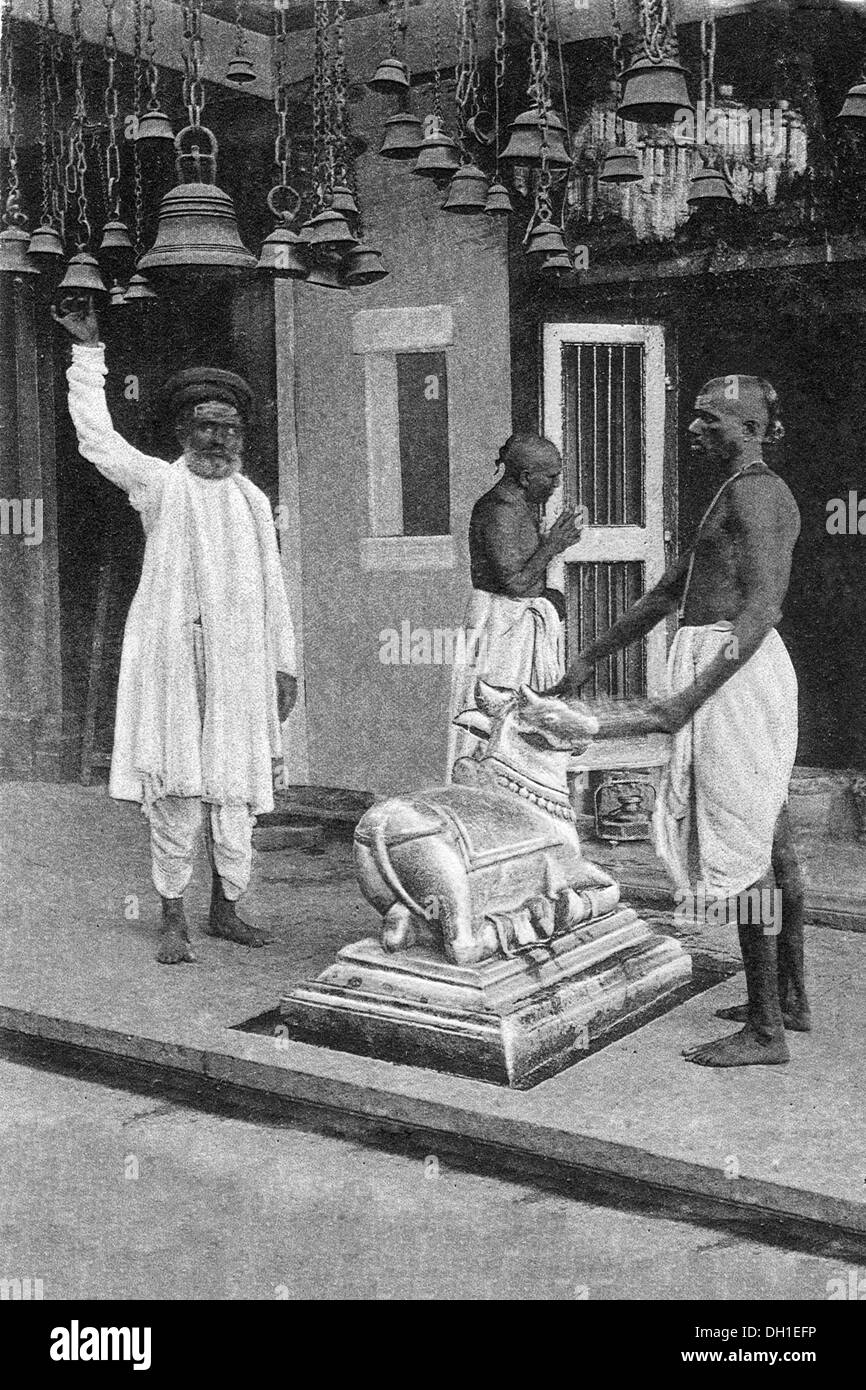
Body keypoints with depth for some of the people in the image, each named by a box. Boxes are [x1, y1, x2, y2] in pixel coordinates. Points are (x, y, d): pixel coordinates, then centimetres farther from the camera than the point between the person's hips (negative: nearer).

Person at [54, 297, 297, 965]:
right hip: (174, 654, -3)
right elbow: (96, 437, -1)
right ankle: (174, 920, 6)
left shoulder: (253, 500, 14)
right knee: (177, 791, -4)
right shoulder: (160, 483, 5)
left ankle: (226, 909, 19)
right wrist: (88, 350, 0)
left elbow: (273, 588, 16)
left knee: (237, 790, 6)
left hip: (241, 660, 4)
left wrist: (284, 664, 13)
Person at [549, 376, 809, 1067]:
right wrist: (588, 661, 25)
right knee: (771, 841, 15)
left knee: (742, 847, -7)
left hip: (735, 668, -11)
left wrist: (692, 695, -30)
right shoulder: (737, 497, 21)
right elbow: (666, 593, 25)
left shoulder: (755, 492, -11)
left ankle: (765, 1030, -1)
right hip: (738, 671, 11)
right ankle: (790, 1000, 26)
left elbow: (763, 605, -23)